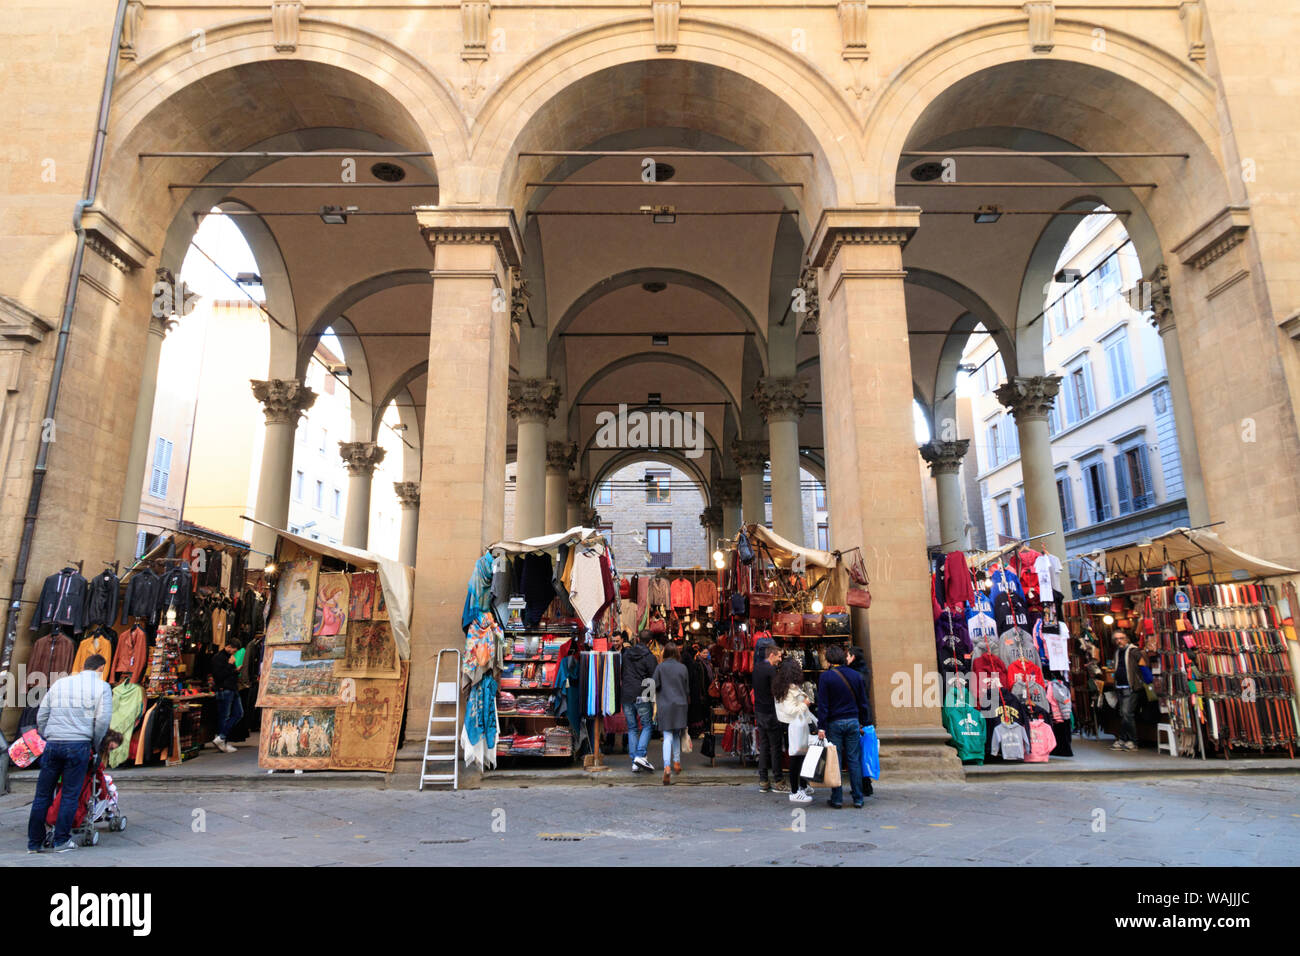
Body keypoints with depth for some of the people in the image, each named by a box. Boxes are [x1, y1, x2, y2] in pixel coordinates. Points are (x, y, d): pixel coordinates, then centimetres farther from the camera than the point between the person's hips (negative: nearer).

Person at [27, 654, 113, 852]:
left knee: (43, 794, 11)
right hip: (78, 745, -4)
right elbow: (103, 719, -6)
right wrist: (95, 745, 7)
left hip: (52, 745, 4)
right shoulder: (102, 686, 2)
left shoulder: (59, 683, 15)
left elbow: (41, 716, 16)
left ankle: (34, 843, 18)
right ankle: (61, 841, 7)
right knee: (70, 795, 4)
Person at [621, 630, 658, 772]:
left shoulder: (626, 654, 7)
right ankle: (640, 755, -10)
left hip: (626, 696, 4)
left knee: (632, 729, 10)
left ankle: (634, 762, 8)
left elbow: (621, 673, 13)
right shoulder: (649, 657, -8)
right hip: (642, 696, -4)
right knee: (646, 726, 7)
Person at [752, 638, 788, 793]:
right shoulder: (770, 670, -17)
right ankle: (777, 782, 7)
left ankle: (763, 782, 14)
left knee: (763, 746, 11)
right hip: (771, 713, -8)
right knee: (775, 747, 1)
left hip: (759, 711, 8)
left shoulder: (757, 667, 9)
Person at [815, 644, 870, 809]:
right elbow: (863, 702, 9)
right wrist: (862, 722, 18)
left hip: (834, 723, -3)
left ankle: (837, 799, 7)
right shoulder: (856, 675, 4)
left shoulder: (826, 676, -8)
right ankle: (858, 799, 11)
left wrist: (821, 727, -7)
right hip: (853, 721, 3)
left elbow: (822, 704, -9)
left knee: (835, 760, 3)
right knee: (854, 760, 8)